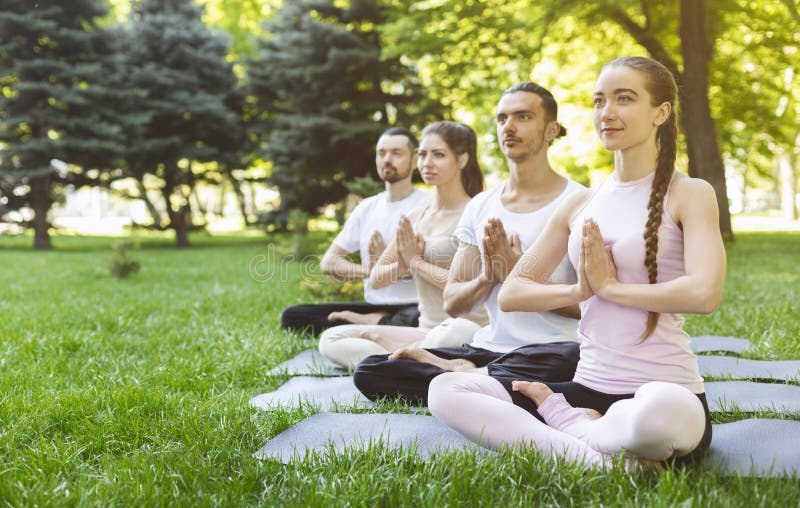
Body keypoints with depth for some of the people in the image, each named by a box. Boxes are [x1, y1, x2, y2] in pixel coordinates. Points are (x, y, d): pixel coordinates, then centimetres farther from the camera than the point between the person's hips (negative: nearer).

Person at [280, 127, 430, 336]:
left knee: (421, 320, -42)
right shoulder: (366, 208, 15)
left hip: (413, 308, -5)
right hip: (373, 306, 6)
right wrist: (368, 270, -9)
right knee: (292, 316, -11)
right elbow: (328, 262, 10)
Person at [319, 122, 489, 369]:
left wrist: (418, 262, -10)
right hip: (426, 332, 7)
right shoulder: (416, 217, 14)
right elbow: (375, 279, 14)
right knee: (331, 340, -8)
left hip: (469, 328, -6)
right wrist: (403, 265, -7)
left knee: (451, 333, -43)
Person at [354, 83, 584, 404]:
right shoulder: (480, 206, 14)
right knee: (369, 370, -12)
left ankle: (459, 375, -18)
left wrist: (516, 272, -14)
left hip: (551, 348, -3)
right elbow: (452, 304, 11)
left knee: (565, 359, -41)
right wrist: (486, 278, -9)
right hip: (487, 349, 3)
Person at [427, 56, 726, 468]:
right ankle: (599, 460, -18)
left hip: (667, 393, -5)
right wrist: (578, 290, -6)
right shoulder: (580, 205, 13)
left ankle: (564, 421, -10)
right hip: (588, 388, 5)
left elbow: (704, 293, -20)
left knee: (661, 411, -43)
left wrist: (610, 286, -9)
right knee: (444, 389, -12)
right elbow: (510, 294, 11)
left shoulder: (689, 194, -1)